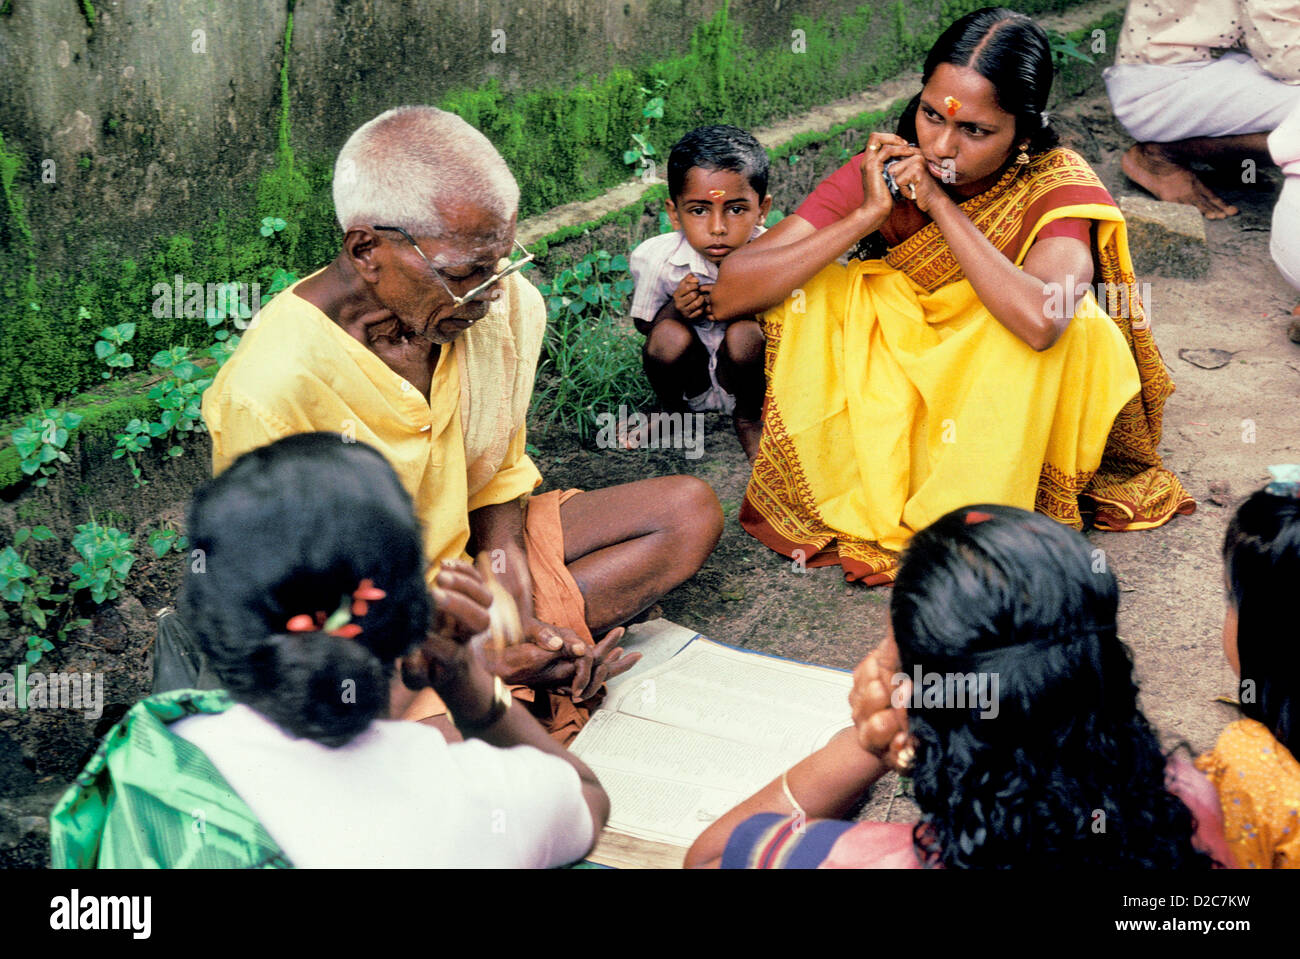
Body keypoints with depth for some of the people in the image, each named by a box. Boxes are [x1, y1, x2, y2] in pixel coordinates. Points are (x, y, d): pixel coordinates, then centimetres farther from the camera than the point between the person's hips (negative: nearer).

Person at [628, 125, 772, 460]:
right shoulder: (655, 258, -19)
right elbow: (644, 323, -2)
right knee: (669, 335, -30)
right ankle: (675, 410, 6)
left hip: (741, 376, -1)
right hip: (691, 376, 1)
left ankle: (749, 417, 2)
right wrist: (675, 309, -25)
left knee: (744, 332, -32)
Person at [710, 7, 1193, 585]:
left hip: (1003, 416, -2)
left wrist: (942, 206, -33)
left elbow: (1038, 321, -43)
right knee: (812, 290, -20)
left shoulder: (1057, 188, -20)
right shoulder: (882, 173, -14)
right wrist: (868, 214, -28)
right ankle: (864, 510, -16)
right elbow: (728, 293, -21)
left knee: (1061, 320, -29)